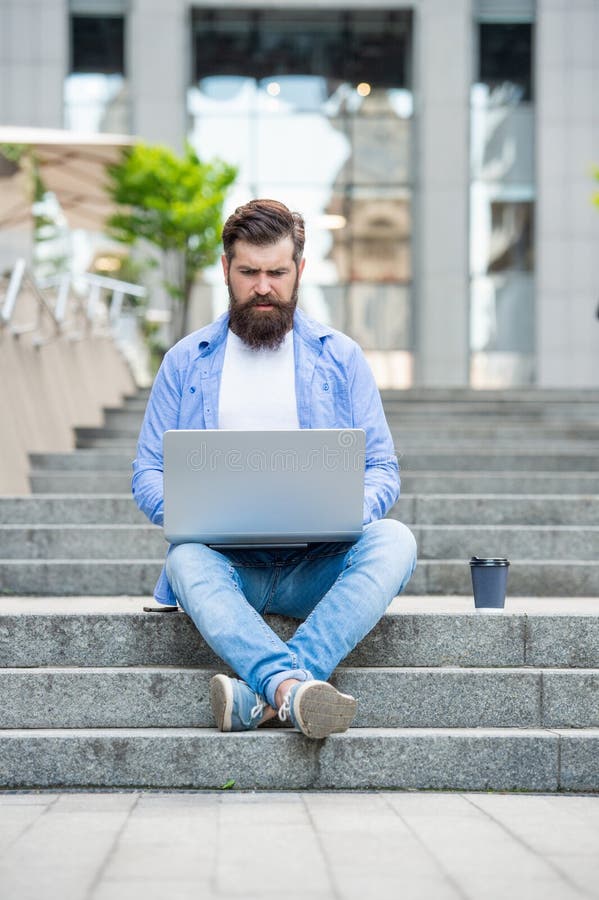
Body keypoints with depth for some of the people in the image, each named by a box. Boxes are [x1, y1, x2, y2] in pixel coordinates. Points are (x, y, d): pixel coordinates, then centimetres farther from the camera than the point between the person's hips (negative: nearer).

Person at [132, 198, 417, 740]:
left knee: (394, 540, -31)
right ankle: (295, 687, -55)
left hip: (319, 565, 1)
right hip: (228, 563, 0)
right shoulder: (187, 361, 14)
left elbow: (383, 468, 12)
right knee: (186, 558, -35)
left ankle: (263, 692, -44)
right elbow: (148, 472, 12)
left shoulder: (341, 356, 14)